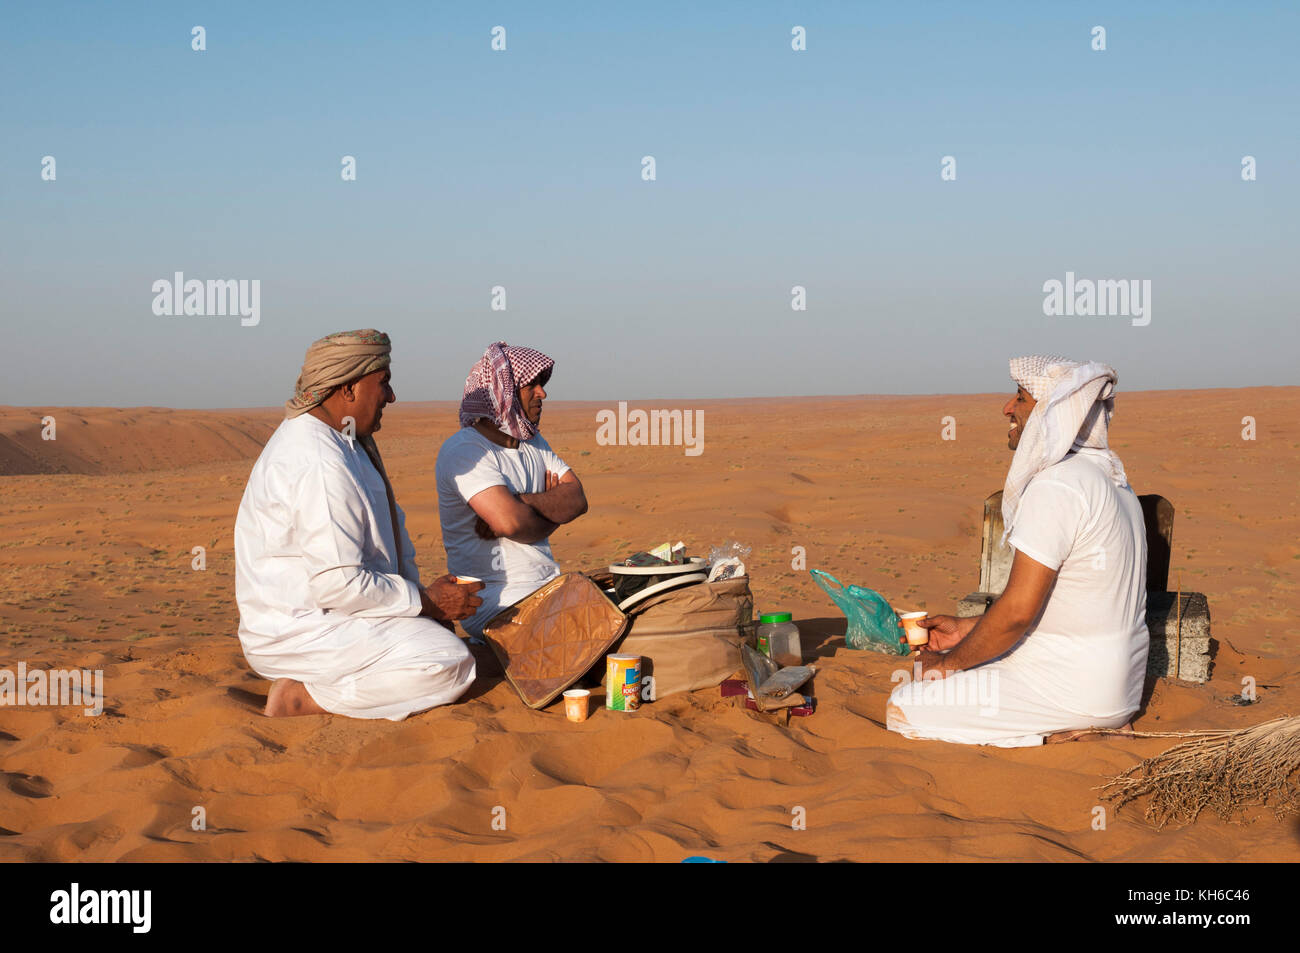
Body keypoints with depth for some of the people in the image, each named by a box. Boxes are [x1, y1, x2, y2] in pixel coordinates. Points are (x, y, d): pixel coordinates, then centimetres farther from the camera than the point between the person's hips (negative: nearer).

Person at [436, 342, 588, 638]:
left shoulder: (535, 444, 18)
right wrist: (552, 513, -2)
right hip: (494, 600, -8)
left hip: (549, 585, 8)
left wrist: (521, 502, -16)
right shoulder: (463, 450, -10)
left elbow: (577, 500, 2)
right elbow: (510, 522, -23)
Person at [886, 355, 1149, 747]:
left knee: (902, 711, -7)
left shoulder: (1055, 486, -20)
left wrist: (949, 663, -6)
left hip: (1076, 692, -10)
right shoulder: (1109, 476, 13)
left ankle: (1055, 736, -8)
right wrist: (966, 629, 17)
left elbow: (1018, 609, -21)